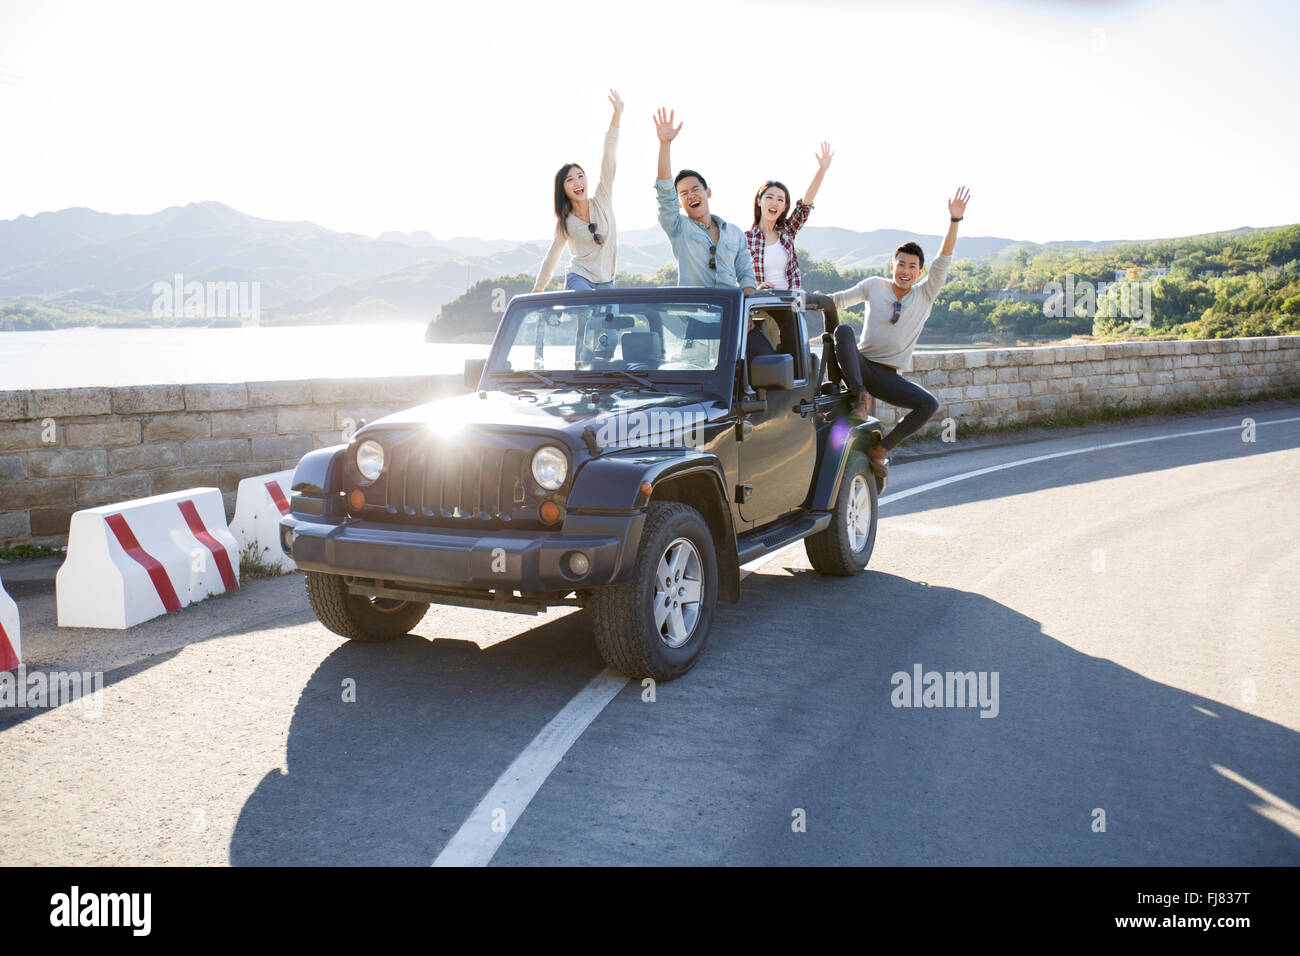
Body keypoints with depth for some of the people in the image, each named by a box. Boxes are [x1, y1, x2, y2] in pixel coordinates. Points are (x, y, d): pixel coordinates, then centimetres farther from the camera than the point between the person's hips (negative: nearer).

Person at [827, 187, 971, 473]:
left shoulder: (925, 294, 5)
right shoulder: (874, 285, 6)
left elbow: (943, 260, -7)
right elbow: (839, 300, 15)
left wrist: (955, 219, -18)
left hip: (888, 376, 1)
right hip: (859, 364, -1)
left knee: (929, 404, -22)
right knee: (843, 331, -31)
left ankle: (882, 448, -9)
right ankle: (860, 396, -32)